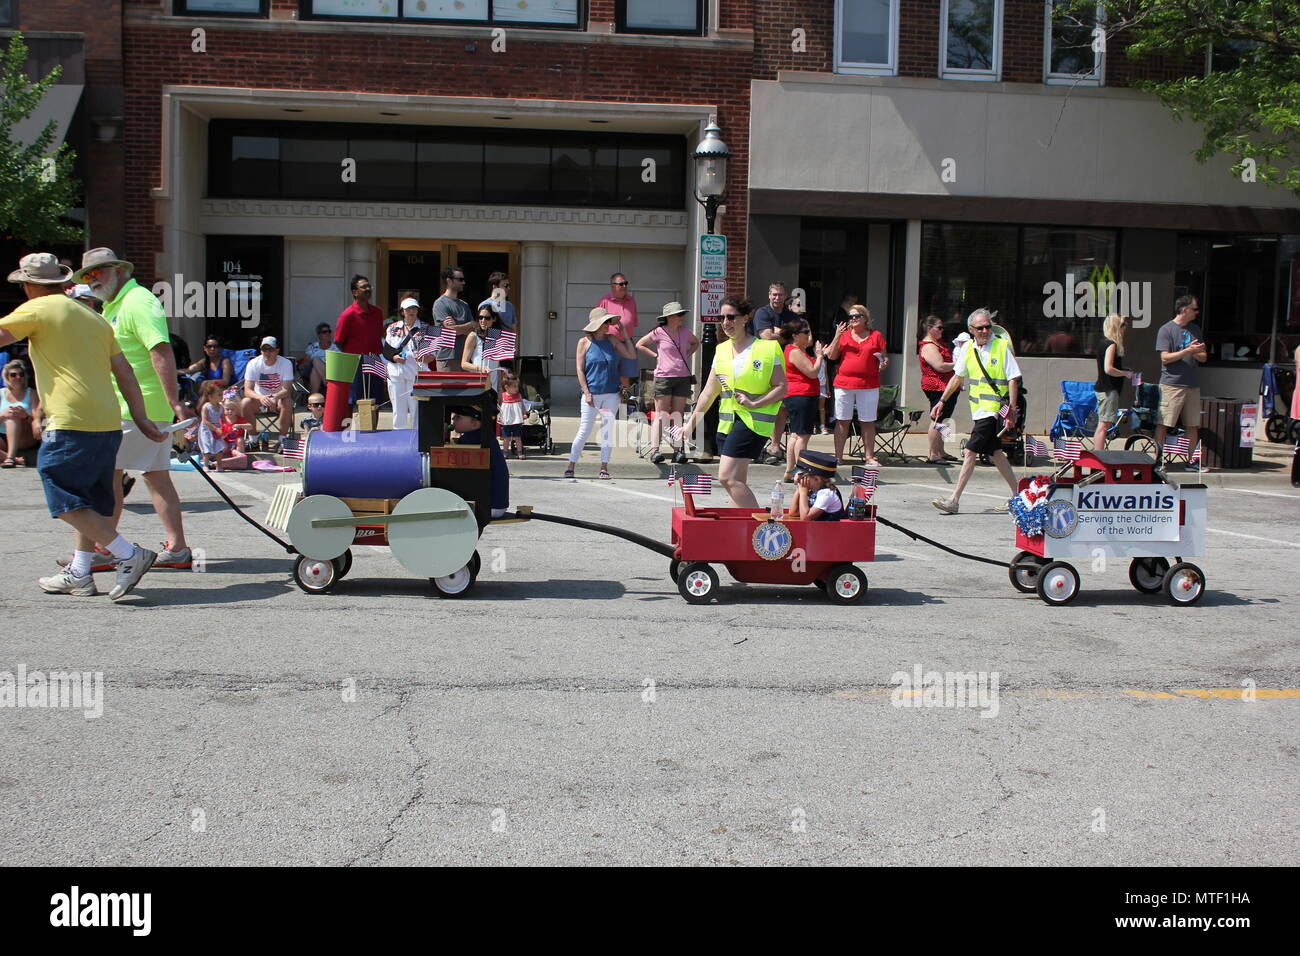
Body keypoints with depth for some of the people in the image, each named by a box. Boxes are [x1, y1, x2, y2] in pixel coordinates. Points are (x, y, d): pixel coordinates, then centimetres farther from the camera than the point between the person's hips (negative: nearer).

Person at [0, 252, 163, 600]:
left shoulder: (38, 309, -1)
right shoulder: (95, 318, 19)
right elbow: (124, 371, 17)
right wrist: (141, 418, 19)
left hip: (72, 424, -8)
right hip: (109, 424, 8)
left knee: (65, 500, -3)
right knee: (89, 501, 15)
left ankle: (129, 555, -9)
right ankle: (79, 573, 20)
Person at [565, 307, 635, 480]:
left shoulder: (612, 340, 10)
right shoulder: (584, 342, 0)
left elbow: (630, 354, 6)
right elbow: (579, 369, -2)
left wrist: (625, 334, 4)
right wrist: (586, 392, -8)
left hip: (611, 394, 4)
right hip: (592, 393, -3)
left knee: (608, 430, 4)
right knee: (584, 430, -4)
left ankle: (604, 466, 11)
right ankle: (571, 465, 5)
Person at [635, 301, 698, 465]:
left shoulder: (685, 332, 9)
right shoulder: (659, 332, -3)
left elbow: (696, 343, 29)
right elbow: (639, 345, 5)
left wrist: (687, 355, 13)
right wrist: (656, 355, -1)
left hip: (683, 377, 4)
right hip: (663, 377, -4)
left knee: (678, 415, 4)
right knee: (661, 415, -5)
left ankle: (678, 450, 5)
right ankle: (655, 450, -5)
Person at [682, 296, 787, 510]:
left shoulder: (767, 349, -4)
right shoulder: (722, 351, 14)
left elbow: (781, 387, -6)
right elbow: (708, 393, 18)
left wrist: (754, 404, -18)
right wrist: (692, 423, 17)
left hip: (753, 420, -7)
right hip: (728, 421, 7)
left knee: (727, 477, -17)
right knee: (737, 481, 8)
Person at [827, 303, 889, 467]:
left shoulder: (876, 336, 8)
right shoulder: (844, 335, 9)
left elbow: (885, 357, 13)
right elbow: (831, 356, 4)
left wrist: (884, 363, -9)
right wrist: (837, 337, -8)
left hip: (869, 386, 0)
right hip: (844, 384, 0)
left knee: (868, 422, 2)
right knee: (842, 420, 3)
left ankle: (869, 457, 8)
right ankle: (838, 456, 7)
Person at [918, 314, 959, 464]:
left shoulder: (940, 342, 18)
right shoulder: (928, 346, -14)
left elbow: (950, 356, 34)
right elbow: (940, 366, -23)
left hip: (948, 388, 11)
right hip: (937, 388, -11)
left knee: (943, 420, 13)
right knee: (938, 420, -10)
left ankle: (941, 452, 20)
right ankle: (933, 455, -8)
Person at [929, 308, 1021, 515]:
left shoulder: (1002, 346, -7)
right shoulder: (968, 349, 9)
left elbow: (1013, 379, -9)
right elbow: (957, 377, 19)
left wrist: (1012, 409, -14)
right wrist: (941, 401, 16)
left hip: (994, 410, -7)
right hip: (979, 410, 7)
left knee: (970, 452, -10)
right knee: (995, 452, 13)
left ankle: (954, 500, -9)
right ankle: (1017, 494, 26)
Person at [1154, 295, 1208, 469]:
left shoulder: (1195, 329, 16)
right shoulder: (1166, 330, -3)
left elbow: (1203, 357, 15)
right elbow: (1165, 357, -11)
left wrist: (1196, 352, -7)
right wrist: (1188, 351, -18)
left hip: (1193, 385, 6)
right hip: (1172, 384, -6)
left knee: (1193, 425, 6)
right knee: (1163, 423, -8)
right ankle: (1158, 458, -2)